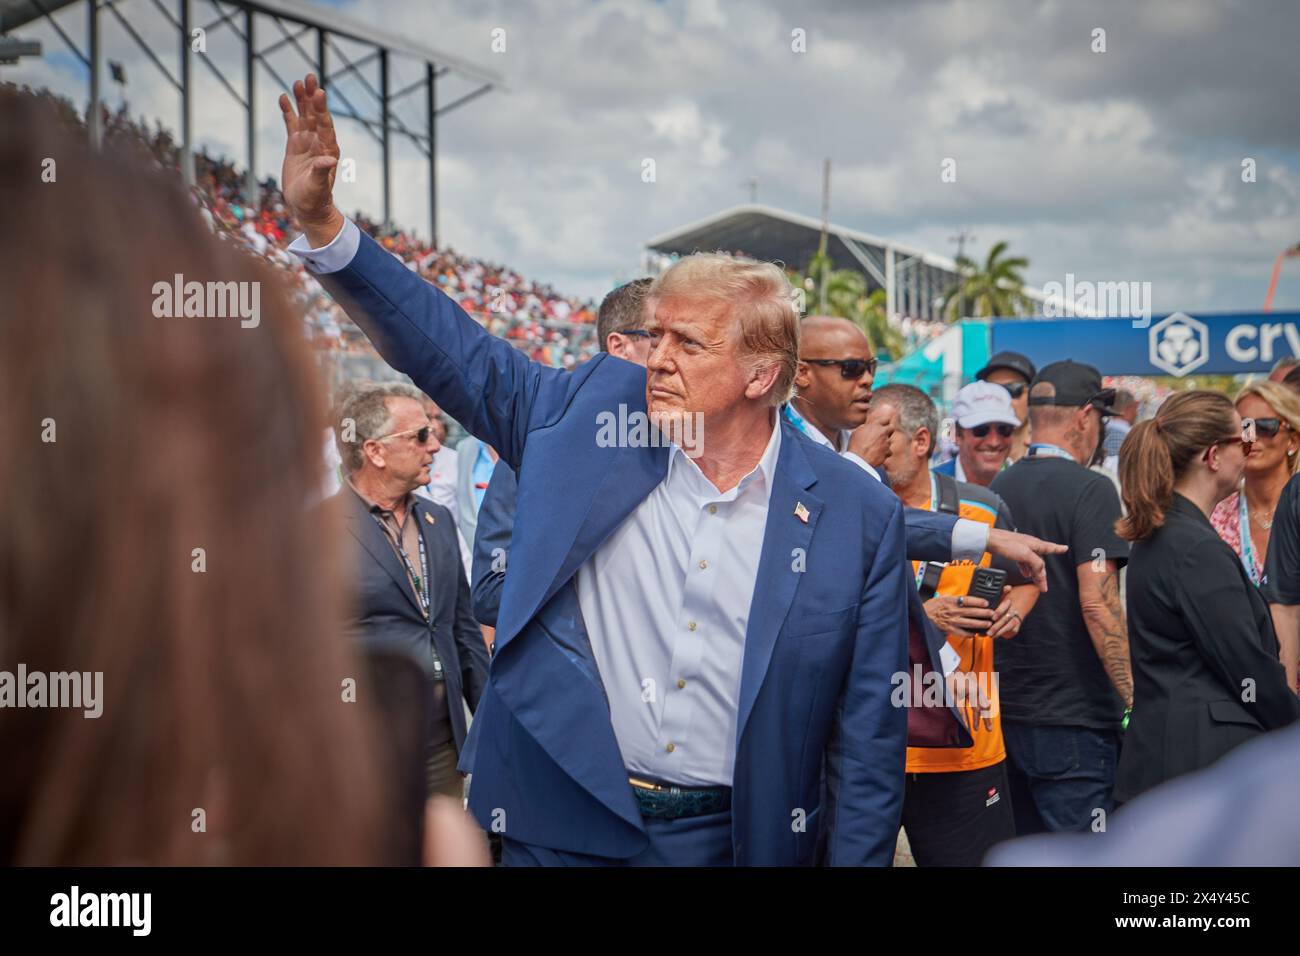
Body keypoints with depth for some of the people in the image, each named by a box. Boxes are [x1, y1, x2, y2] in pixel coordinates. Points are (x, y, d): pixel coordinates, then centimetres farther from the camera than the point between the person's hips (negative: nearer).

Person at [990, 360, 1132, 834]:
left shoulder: (997, 489, 10)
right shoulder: (1089, 490, -11)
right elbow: (1098, 604, -19)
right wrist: (1136, 698, -17)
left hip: (1007, 713, 7)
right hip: (1073, 717, -7)